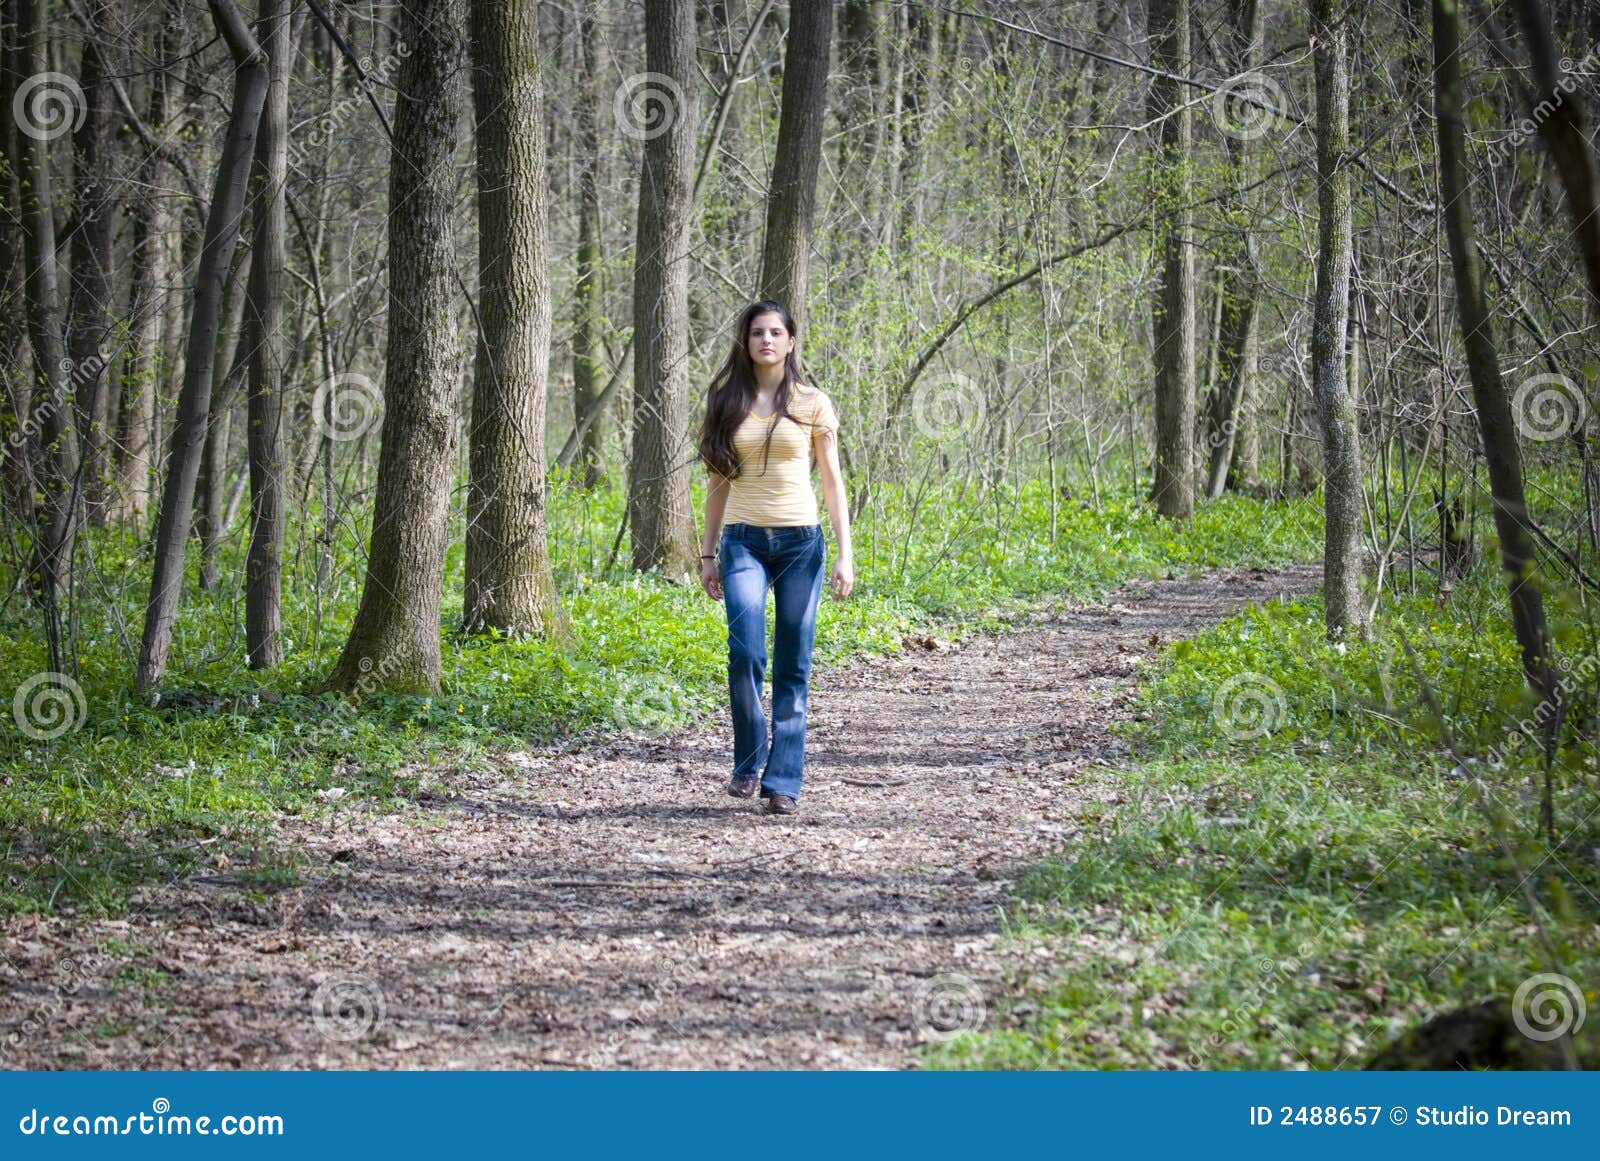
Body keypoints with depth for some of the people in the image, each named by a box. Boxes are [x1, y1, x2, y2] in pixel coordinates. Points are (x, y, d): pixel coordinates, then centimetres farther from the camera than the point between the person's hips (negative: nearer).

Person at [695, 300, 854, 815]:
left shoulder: (811, 403, 5)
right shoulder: (728, 404, 10)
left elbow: (832, 481, 5)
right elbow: (718, 482, 15)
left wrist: (845, 554, -2)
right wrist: (708, 553, 12)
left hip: (800, 541, 0)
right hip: (743, 541, 1)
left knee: (793, 666, -1)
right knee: (746, 652, -17)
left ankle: (783, 781, 4)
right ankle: (748, 761, 1)